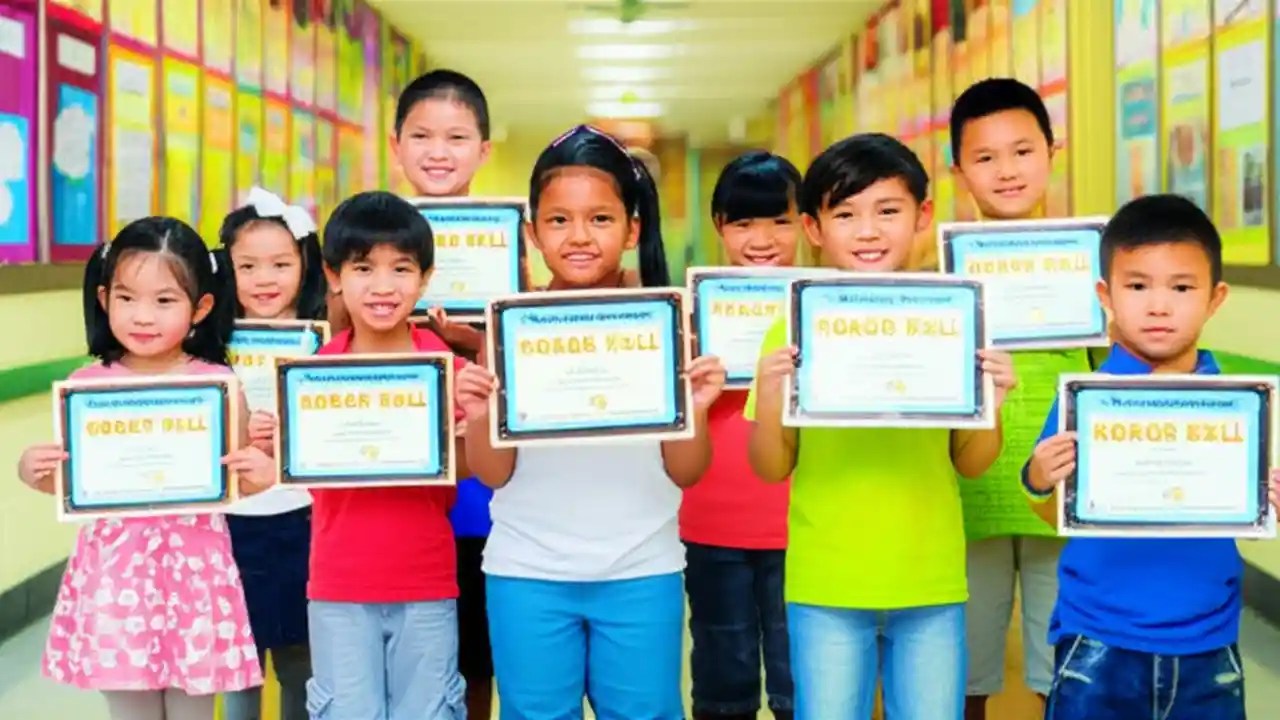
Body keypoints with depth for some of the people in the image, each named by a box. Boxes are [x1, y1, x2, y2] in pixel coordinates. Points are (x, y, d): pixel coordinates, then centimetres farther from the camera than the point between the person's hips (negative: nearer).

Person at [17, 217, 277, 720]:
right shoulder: (89, 386, -1)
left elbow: (236, 481, 4)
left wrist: (259, 474, -17)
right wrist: (32, 470, -12)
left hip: (193, 568, -1)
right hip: (114, 568, 1)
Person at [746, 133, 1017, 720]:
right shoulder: (795, 327, -5)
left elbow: (971, 464, 5)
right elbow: (772, 469, 0)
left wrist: (990, 404, -14)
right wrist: (769, 400, -18)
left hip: (931, 583, 1)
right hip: (825, 585, -1)